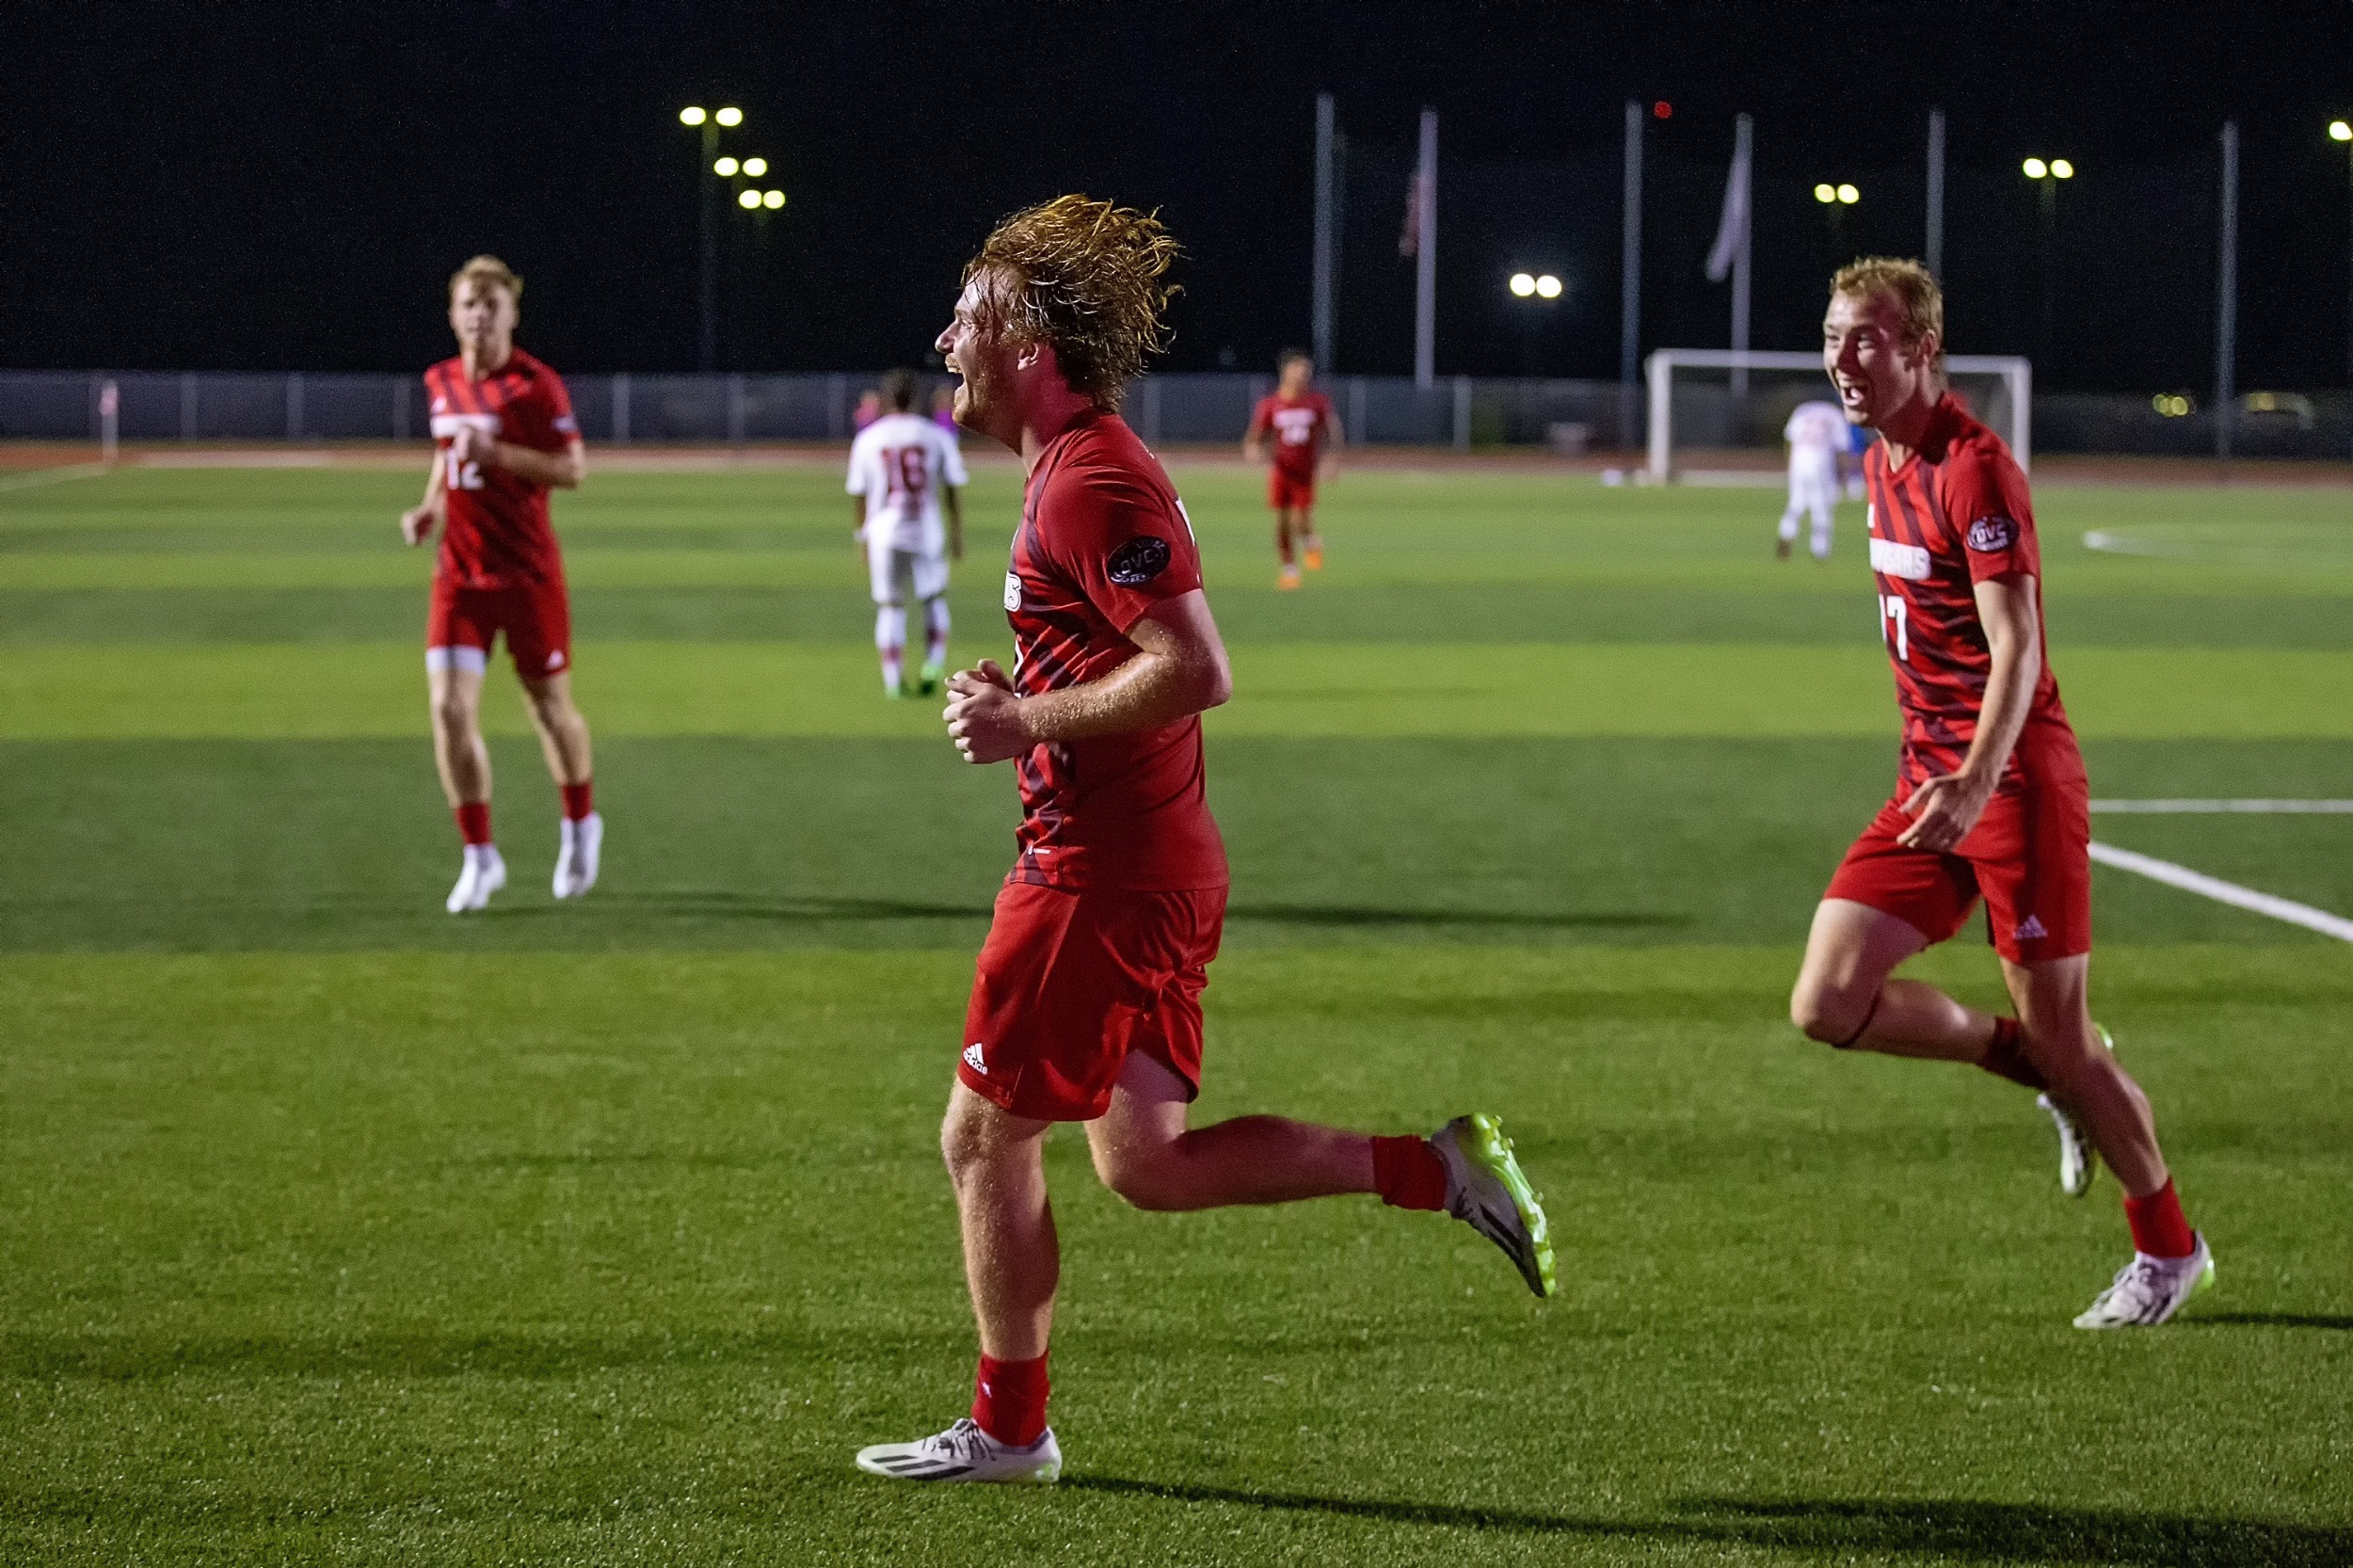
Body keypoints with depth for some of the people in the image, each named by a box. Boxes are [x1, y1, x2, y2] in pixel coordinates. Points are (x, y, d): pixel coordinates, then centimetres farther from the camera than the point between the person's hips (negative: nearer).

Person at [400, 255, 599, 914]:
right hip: (460, 574, 4)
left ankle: (580, 824, 36)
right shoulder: (441, 382, 7)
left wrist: (495, 451, -24)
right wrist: (430, 507, 7)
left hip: (528, 573, -4)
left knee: (549, 707, 9)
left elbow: (572, 469, -14)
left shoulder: (536, 384, -10)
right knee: (450, 708, -10)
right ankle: (480, 857, -1)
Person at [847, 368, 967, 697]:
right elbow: (952, 489, 2)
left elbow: (858, 495, 5)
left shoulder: (867, 439, 3)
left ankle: (893, 679, 2)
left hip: (883, 531, 0)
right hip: (927, 531, 0)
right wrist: (957, 534, 9)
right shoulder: (936, 435, 1)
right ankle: (935, 664, 0)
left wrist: (863, 536, 15)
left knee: (890, 606, 6)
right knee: (935, 598, 16)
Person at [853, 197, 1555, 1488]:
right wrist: (1022, 704, 10)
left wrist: (1026, 720, -20)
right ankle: (1438, 1169, 8)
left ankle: (1007, 1428, 13)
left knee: (985, 1139, 2)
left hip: (1100, 875, -10)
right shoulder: (1079, 469, 14)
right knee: (1144, 1163, 12)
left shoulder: (1092, 484, -18)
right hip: (1156, 863, 10)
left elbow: (1196, 671, -27)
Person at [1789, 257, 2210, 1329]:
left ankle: (2169, 1252, 19)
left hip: (2015, 782, -8)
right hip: (1928, 779, 8)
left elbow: (2015, 649, -24)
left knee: (2058, 1038, -2)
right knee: (1828, 1002, -4)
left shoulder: (1973, 470, -16)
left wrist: (1977, 783, -36)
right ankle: (2056, 1077, 16)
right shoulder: (1882, 466, 11)